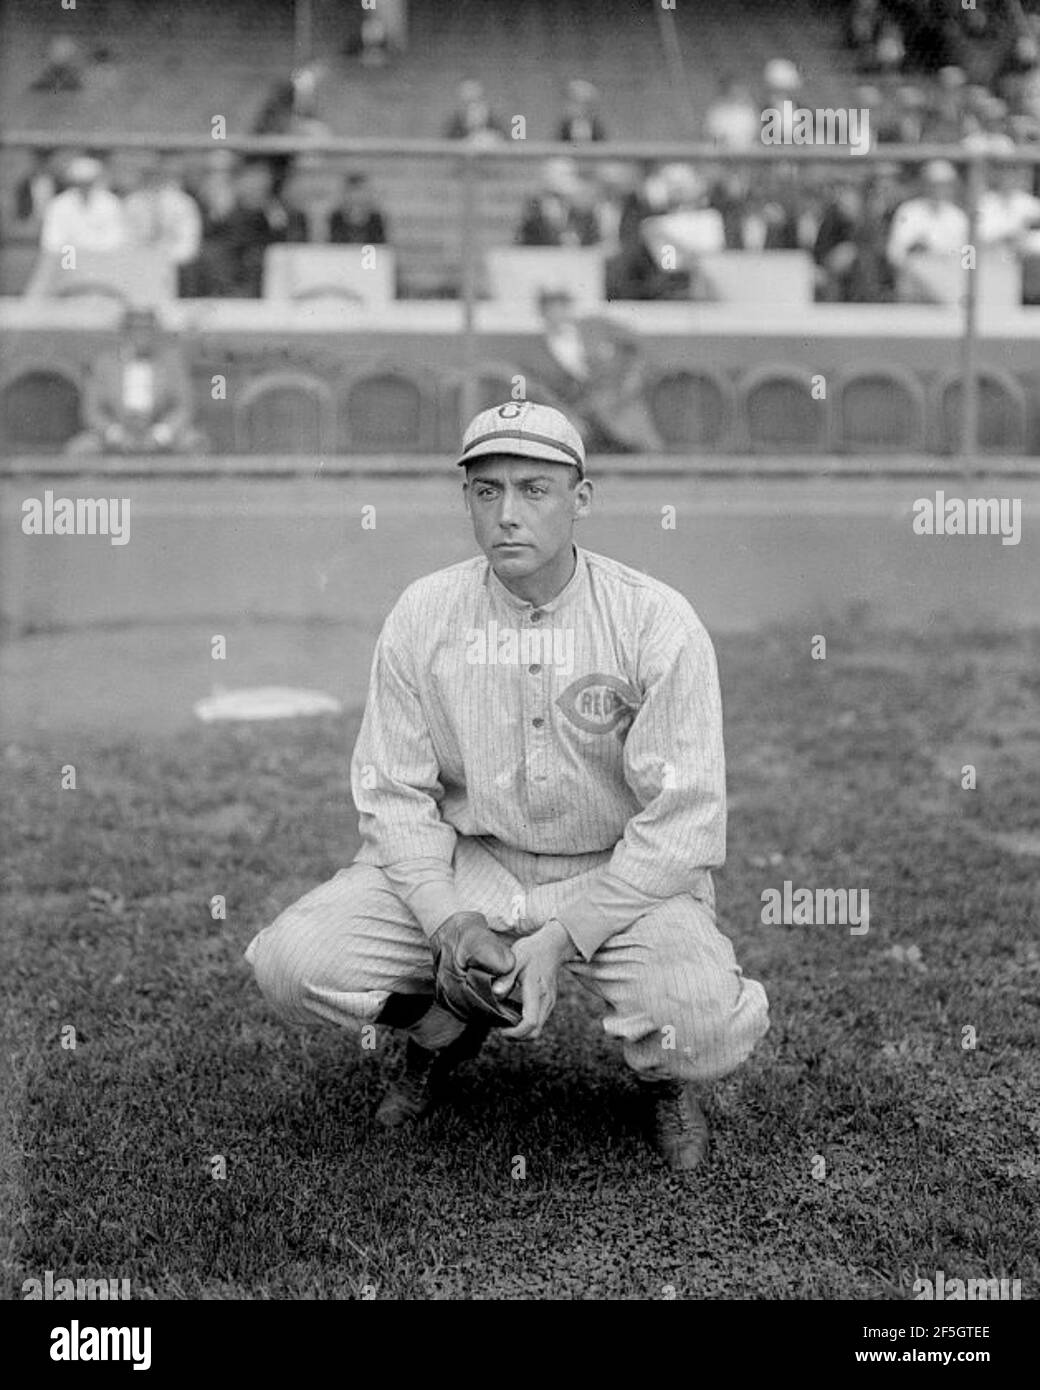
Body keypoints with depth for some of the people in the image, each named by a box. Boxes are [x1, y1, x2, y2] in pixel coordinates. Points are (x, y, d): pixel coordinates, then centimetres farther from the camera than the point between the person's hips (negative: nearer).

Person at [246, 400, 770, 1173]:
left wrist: (562, 938, -23)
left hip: (621, 876, -3)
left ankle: (667, 1072, 11)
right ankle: (445, 1026, 16)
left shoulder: (656, 621, -15)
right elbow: (393, 793, 0)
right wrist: (449, 920, -17)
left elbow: (684, 821, -16)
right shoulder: (421, 616, -5)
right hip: (461, 862, 3)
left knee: (708, 1027, -31)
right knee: (293, 962, -18)